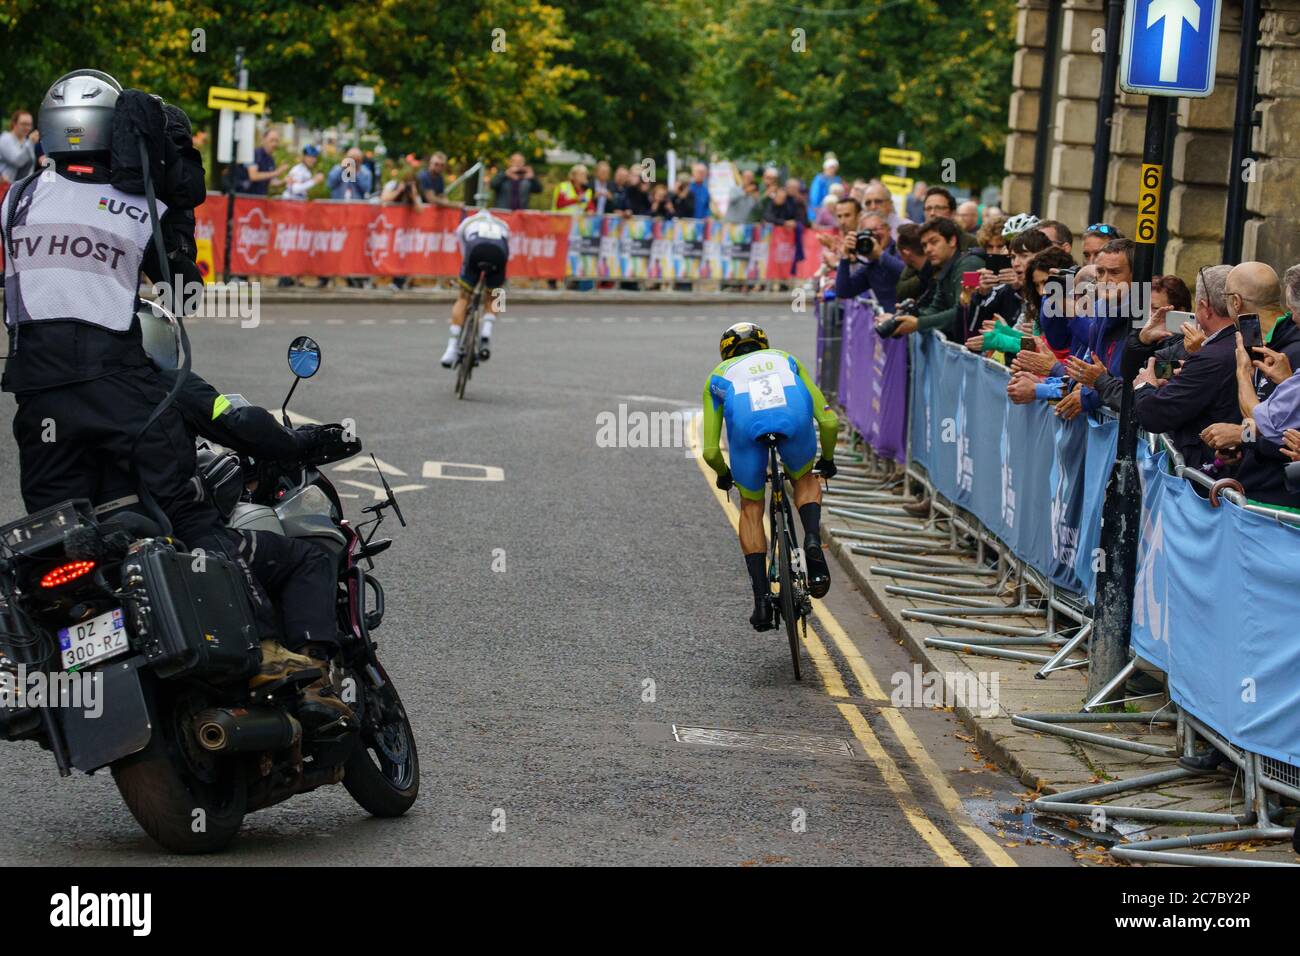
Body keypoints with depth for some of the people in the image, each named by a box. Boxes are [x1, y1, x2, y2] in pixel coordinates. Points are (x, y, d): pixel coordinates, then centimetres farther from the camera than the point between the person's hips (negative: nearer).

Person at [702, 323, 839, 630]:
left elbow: (711, 451, 32)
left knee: (751, 508, 20)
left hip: (746, 424, -1)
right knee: (805, 480, 31)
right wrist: (827, 458, 52)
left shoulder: (718, 376, 37)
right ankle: (812, 541, 3)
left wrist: (723, 474, 53)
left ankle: (761, 599, 11)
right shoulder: (786, 359, 40)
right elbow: (829, 421, 34)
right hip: (794, 417, 1)